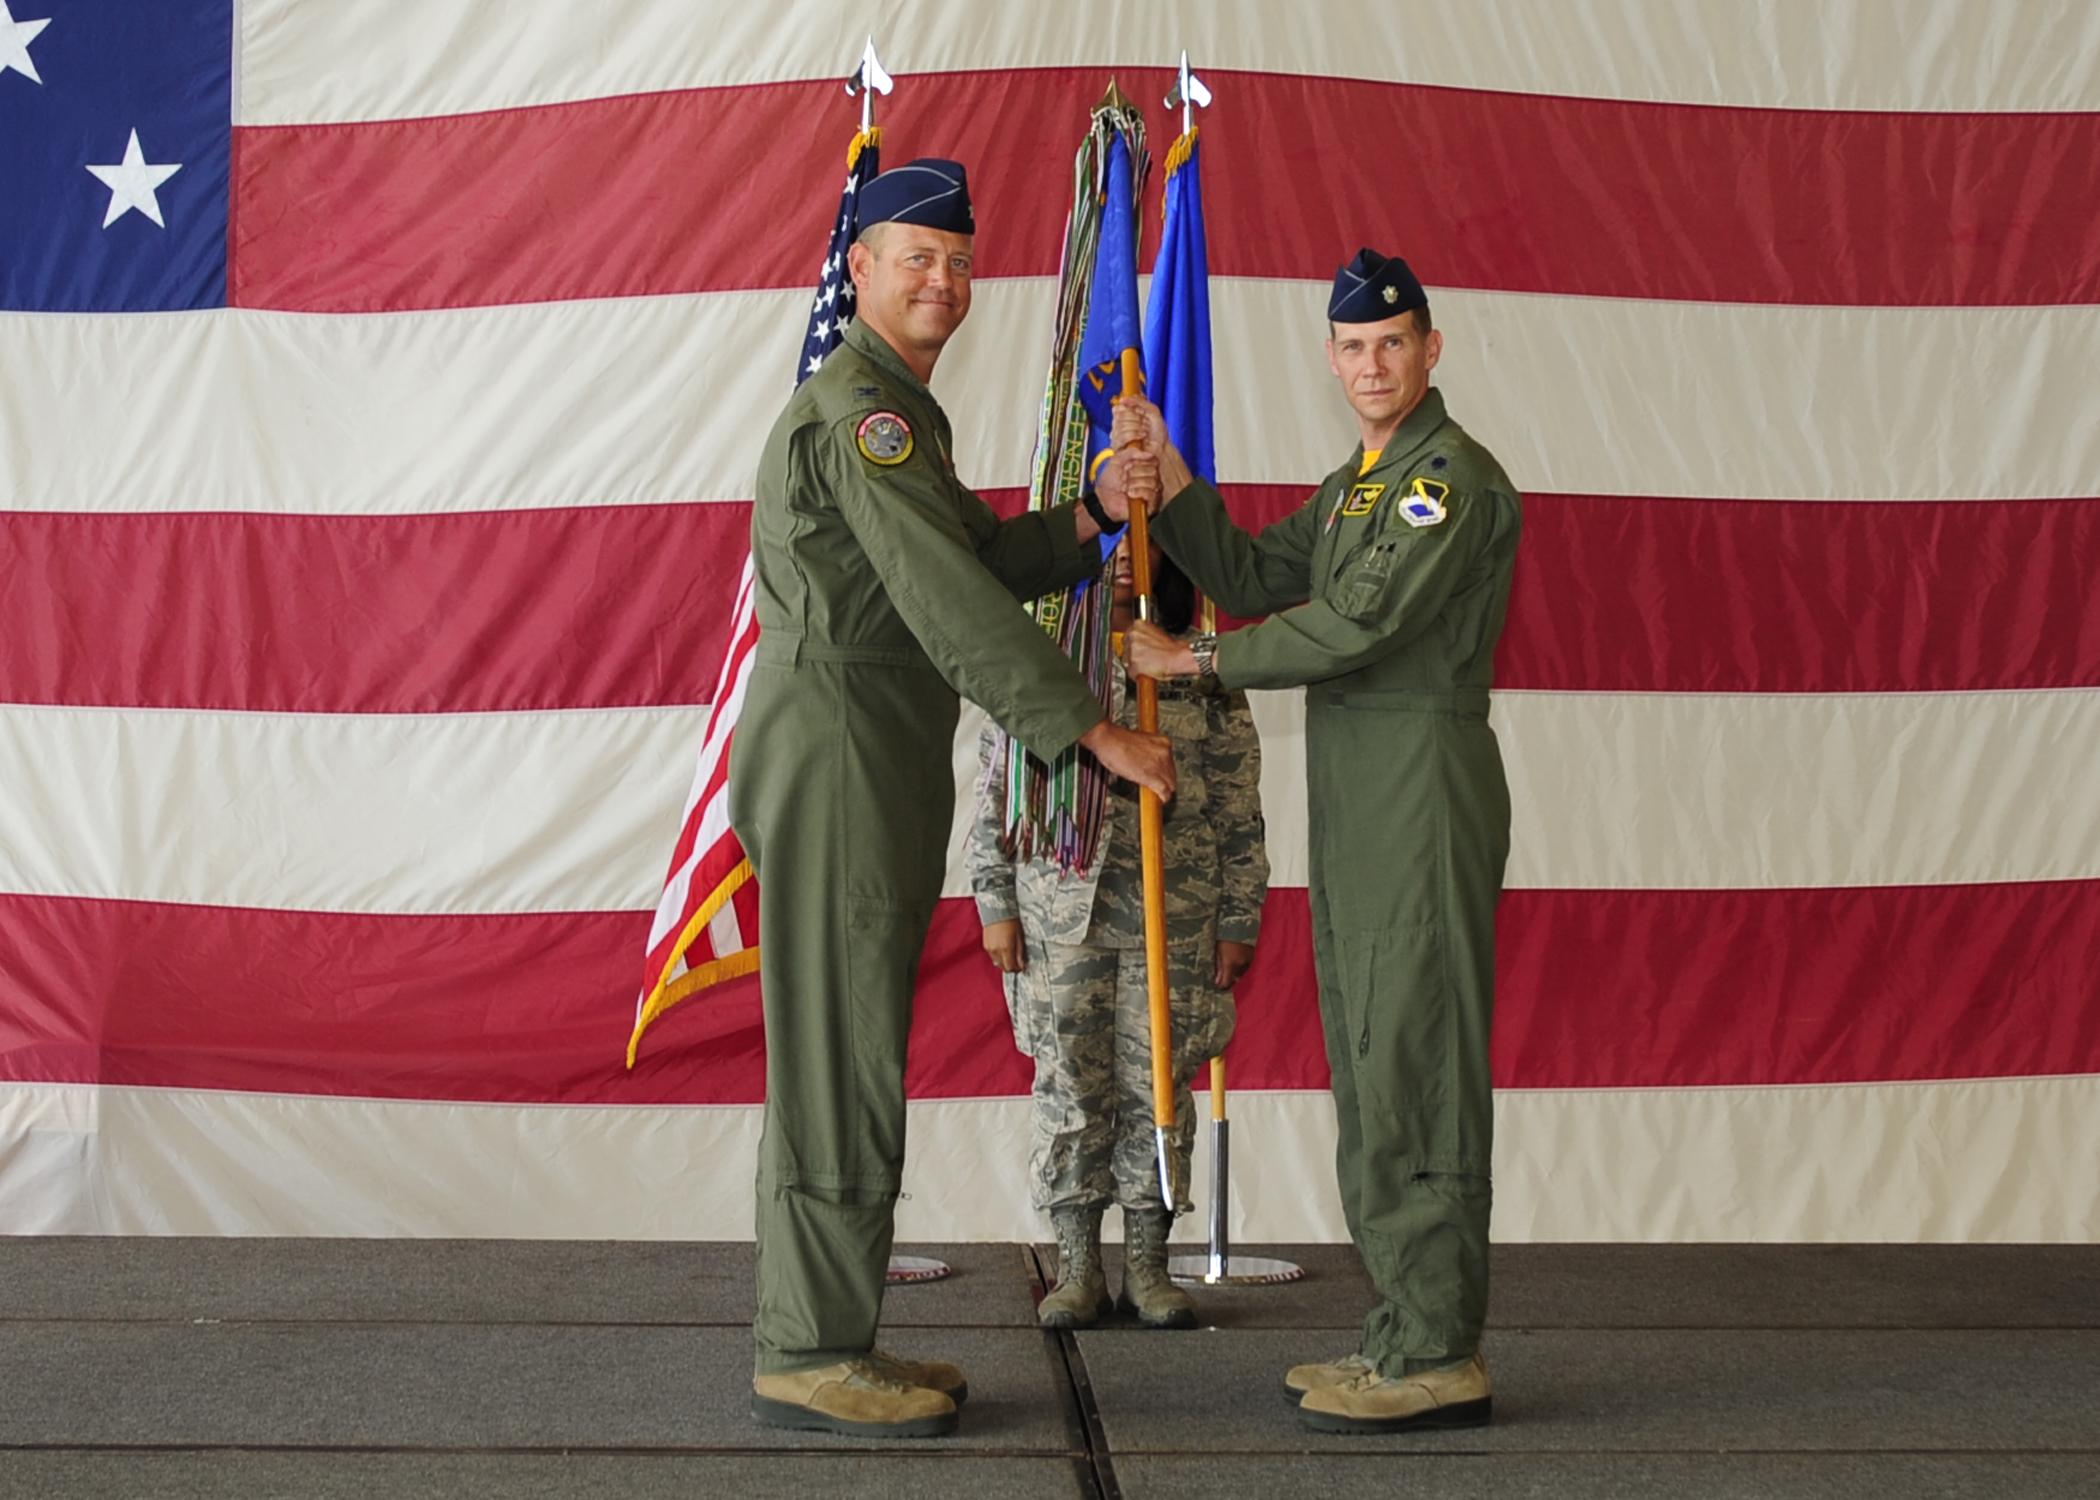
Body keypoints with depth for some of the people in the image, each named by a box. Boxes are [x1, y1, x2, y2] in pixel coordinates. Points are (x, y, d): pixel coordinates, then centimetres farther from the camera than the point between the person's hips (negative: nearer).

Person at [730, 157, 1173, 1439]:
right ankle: (810, 1356, -2)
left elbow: (985, 558, 19)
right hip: (835, 747, -11)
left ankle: (826, 1335, 18)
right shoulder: (858, 410, -12)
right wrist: (1096, 731, -20)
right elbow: (952, 600, -20)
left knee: (855, 1050, 12)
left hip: (883, 760, 11)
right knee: (838, 1055, -8)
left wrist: (1095, 515, 2)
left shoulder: (901, 410, 23)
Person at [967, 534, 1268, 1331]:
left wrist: (1238, 921, 2)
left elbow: (1238, 810, 6)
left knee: (1157, 1081, 3)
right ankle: (1077, 1267, 13)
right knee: (1068, 1082, 3)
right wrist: (995, 902, 1)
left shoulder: (1202, 672, 6)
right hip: (1058, 903, 0)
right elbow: (994, 791, 7)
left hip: (1172, 914, 0)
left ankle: (1148, 1266, 14)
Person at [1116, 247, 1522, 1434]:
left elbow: (1356, 625, -19)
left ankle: (1442, 1357, -6)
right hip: (1356, 793, 10)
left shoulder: (1457, 477, -11)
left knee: (1414, 1058, -10)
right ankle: (1410, 1335, 18)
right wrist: (1167, 477, 3)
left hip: (1426, 778, -10)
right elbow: (1254, 581, 14)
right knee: (1371, 1059, 11)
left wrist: (1194, 660, -12)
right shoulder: (1355, 485, 20)